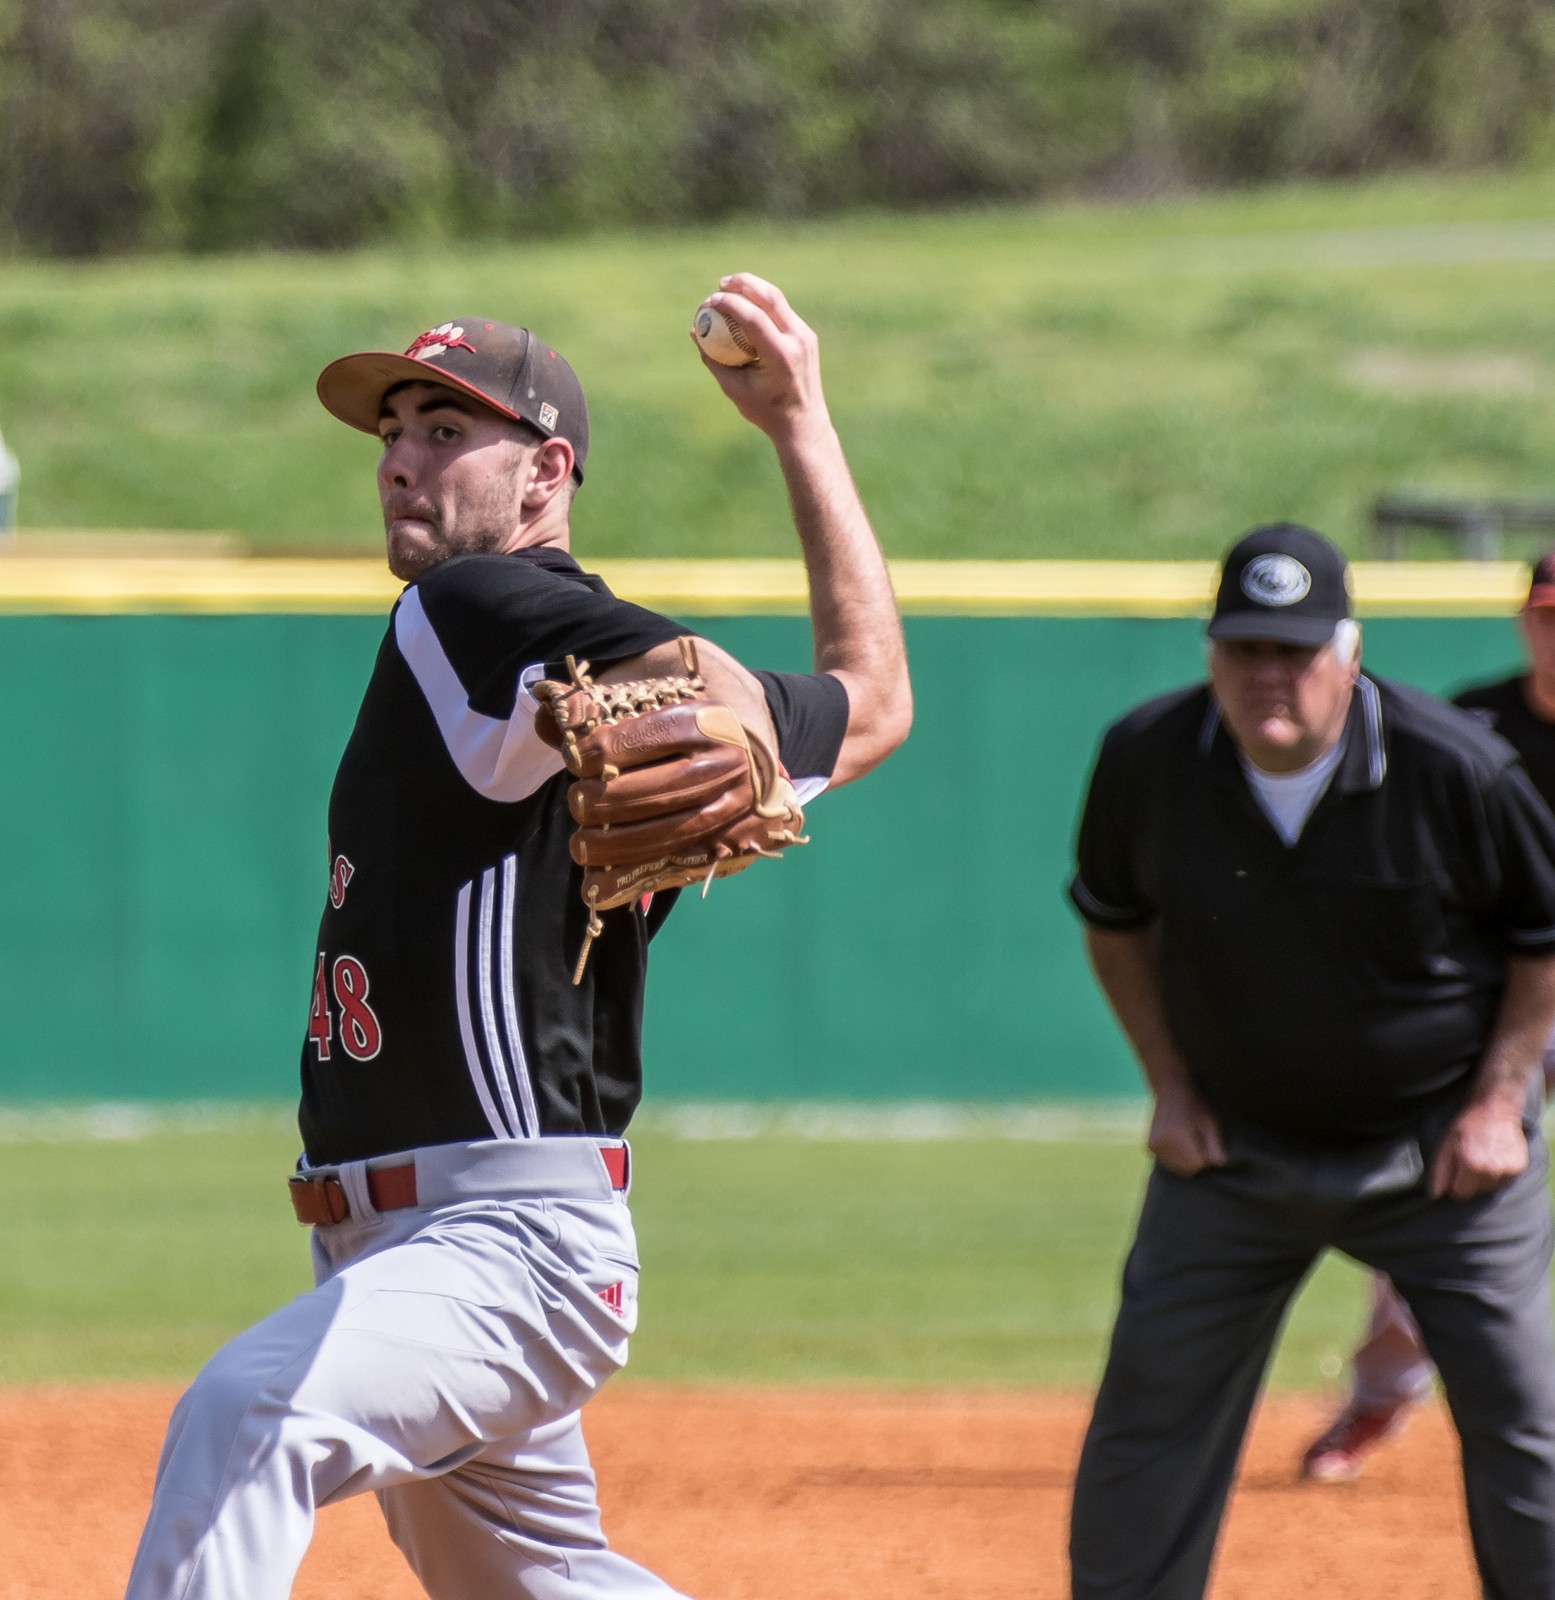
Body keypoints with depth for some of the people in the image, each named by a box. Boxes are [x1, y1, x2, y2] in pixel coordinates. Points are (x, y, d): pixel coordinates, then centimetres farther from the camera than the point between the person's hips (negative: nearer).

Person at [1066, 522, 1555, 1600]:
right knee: (1148, 1422, 0)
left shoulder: (1457, 771, -20)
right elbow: (1114, 919, 8)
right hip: (1234, 1148, 2)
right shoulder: (1147, 760, -13)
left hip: (1438, 1152, -2)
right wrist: (1171, 1087, 2)